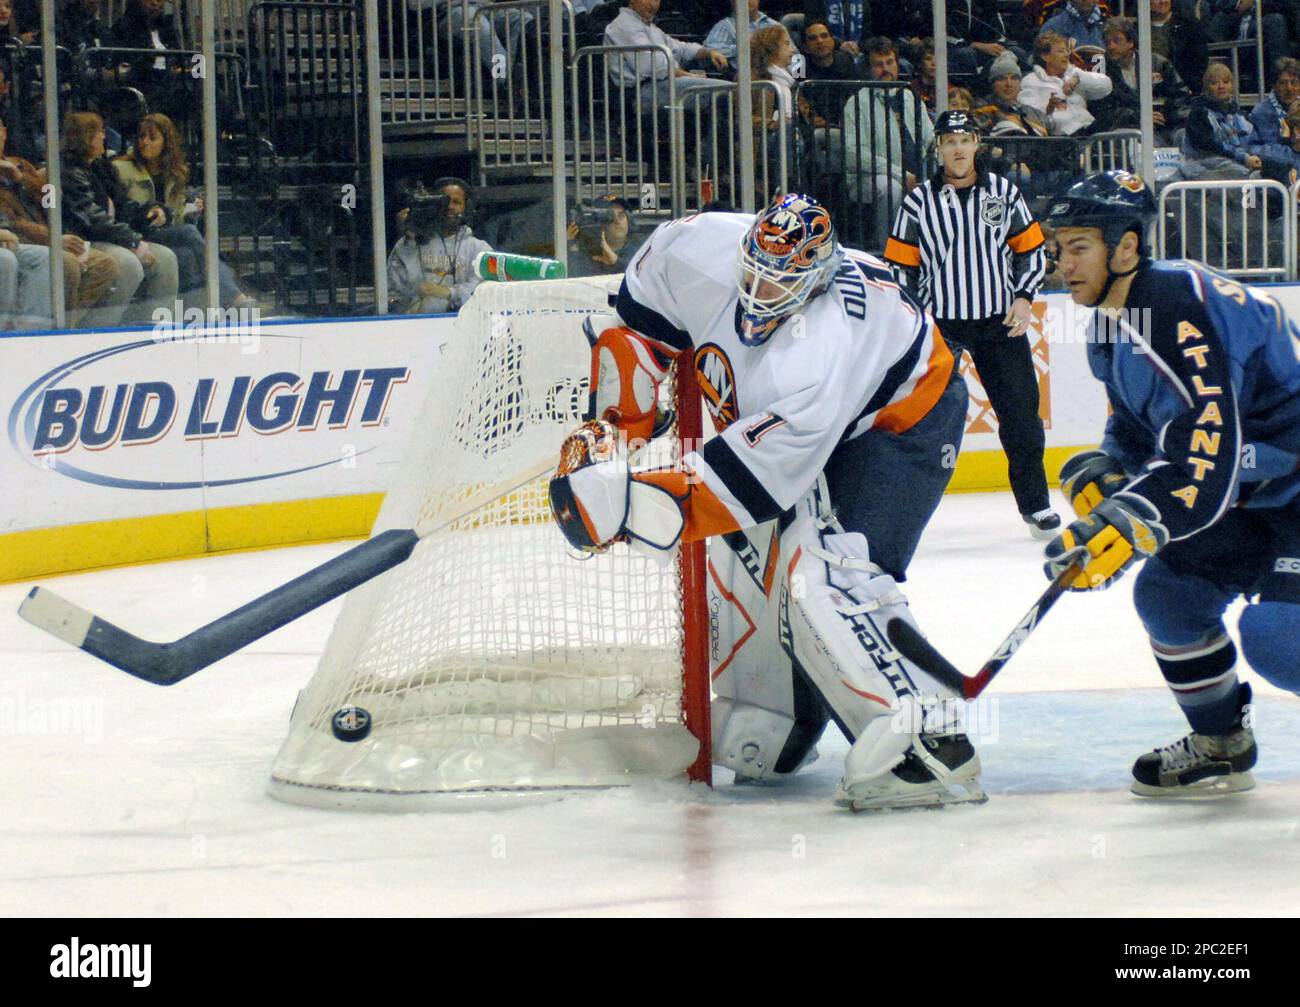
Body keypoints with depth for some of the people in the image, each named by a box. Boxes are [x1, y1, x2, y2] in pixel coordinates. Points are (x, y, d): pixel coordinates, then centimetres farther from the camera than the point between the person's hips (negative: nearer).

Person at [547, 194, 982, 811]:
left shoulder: (810, 363, -42)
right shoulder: (696, 248, -24)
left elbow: (744, 484, -38)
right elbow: (640, 317, -2)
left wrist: (624, 500, -39)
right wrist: (616, 424, -2)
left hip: (901, 420, -8)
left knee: (822, 575, -26)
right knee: (749, 561, 8)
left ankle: (928, 743, -31)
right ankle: (763, 736, 25)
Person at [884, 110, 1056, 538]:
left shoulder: (1004, 193, 5)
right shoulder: (919, 201, 0)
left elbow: (1031, 249, 11)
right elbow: (901, 266, 3)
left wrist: (1024, 298, -4)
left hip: (1000, 321, 1)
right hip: (940, 323, -1)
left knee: (1020, 414, 4)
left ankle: (1035, 504, 17)